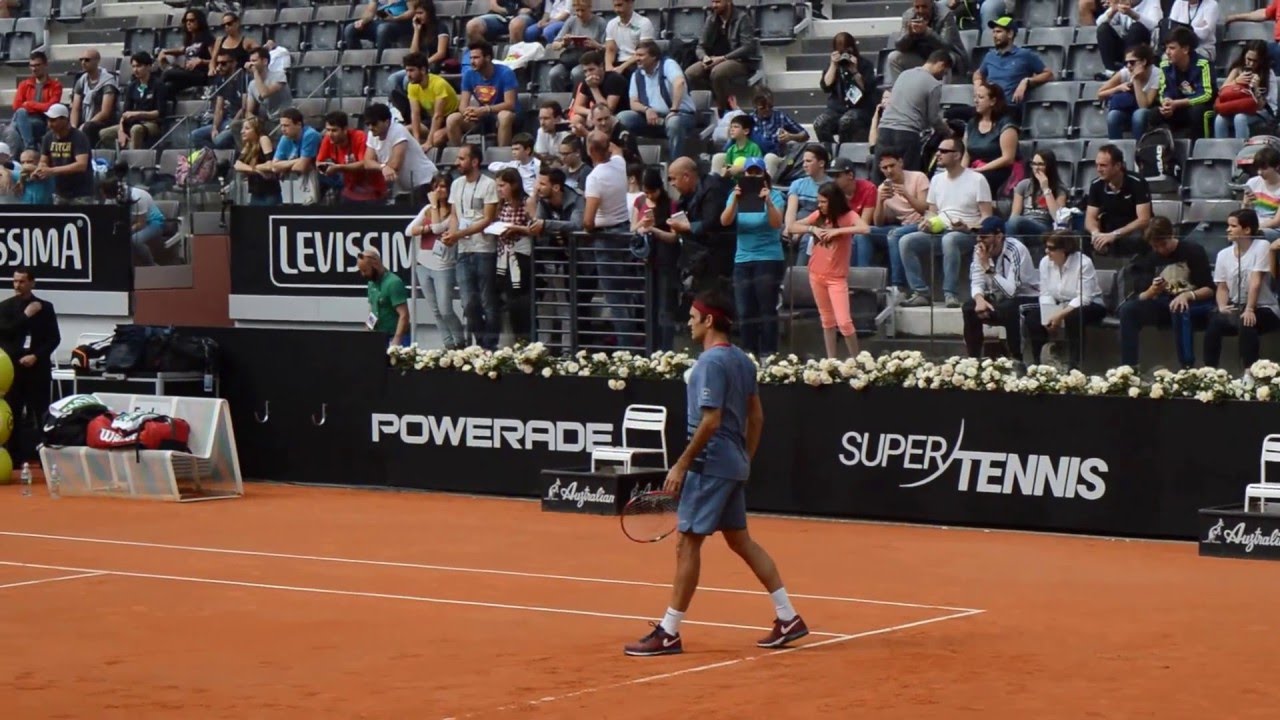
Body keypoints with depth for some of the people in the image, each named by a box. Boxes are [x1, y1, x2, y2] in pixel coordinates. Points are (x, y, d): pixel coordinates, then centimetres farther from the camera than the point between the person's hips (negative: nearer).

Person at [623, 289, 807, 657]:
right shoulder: (743, 361, 12)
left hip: (710, 464, -9)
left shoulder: (712, 362, -16)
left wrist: (681, 465, -17)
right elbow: (756, 415, 17)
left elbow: (711, 420, -22)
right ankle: (788, 618, 17)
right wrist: (746, 459, 22)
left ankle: (668, 633, -4)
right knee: (740, 539, 16)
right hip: (734, 465, 9)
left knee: (688, 543, -6)